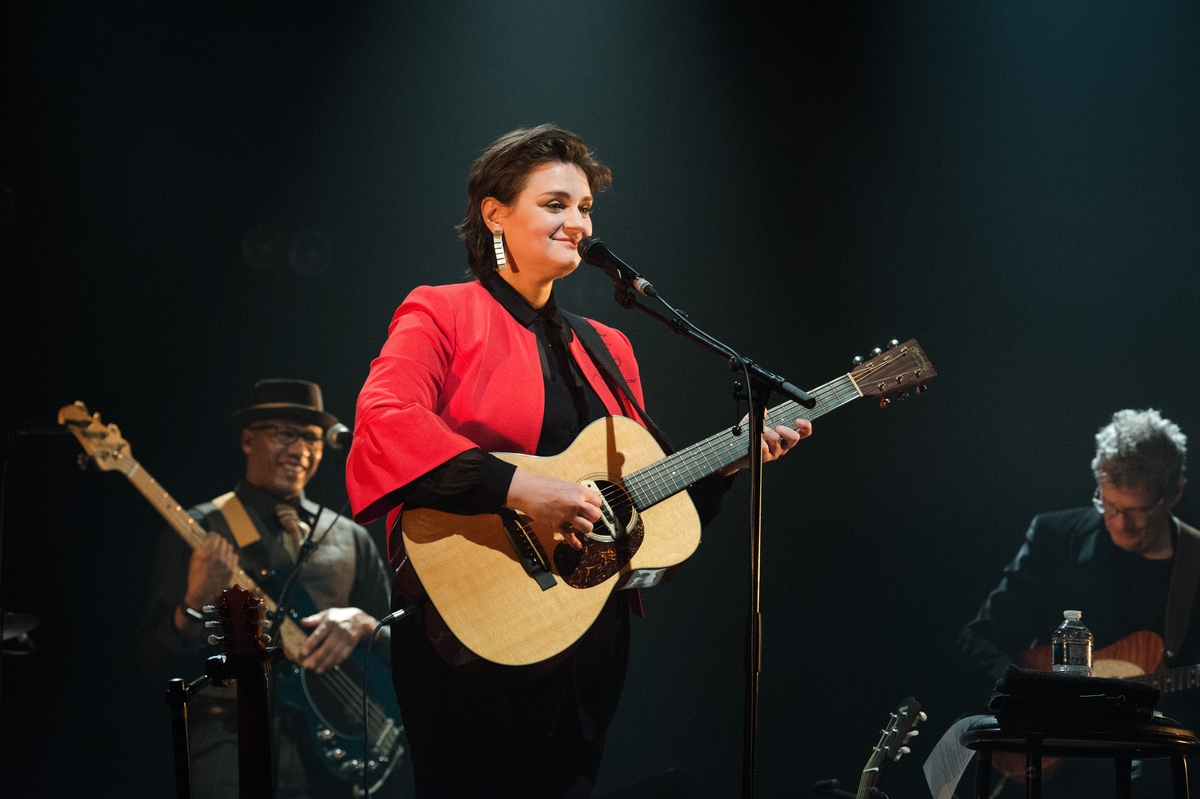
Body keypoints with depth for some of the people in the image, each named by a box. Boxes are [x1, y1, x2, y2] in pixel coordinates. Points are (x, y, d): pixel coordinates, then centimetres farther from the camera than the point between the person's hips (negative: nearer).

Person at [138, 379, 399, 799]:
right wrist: (195, 607, -19)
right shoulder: (197, 531, 6)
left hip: (332, 741, 3)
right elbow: (156, 659, 1)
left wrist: (361, 622, -4)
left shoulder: (350, 539, 17)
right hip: (236, 736, -3)